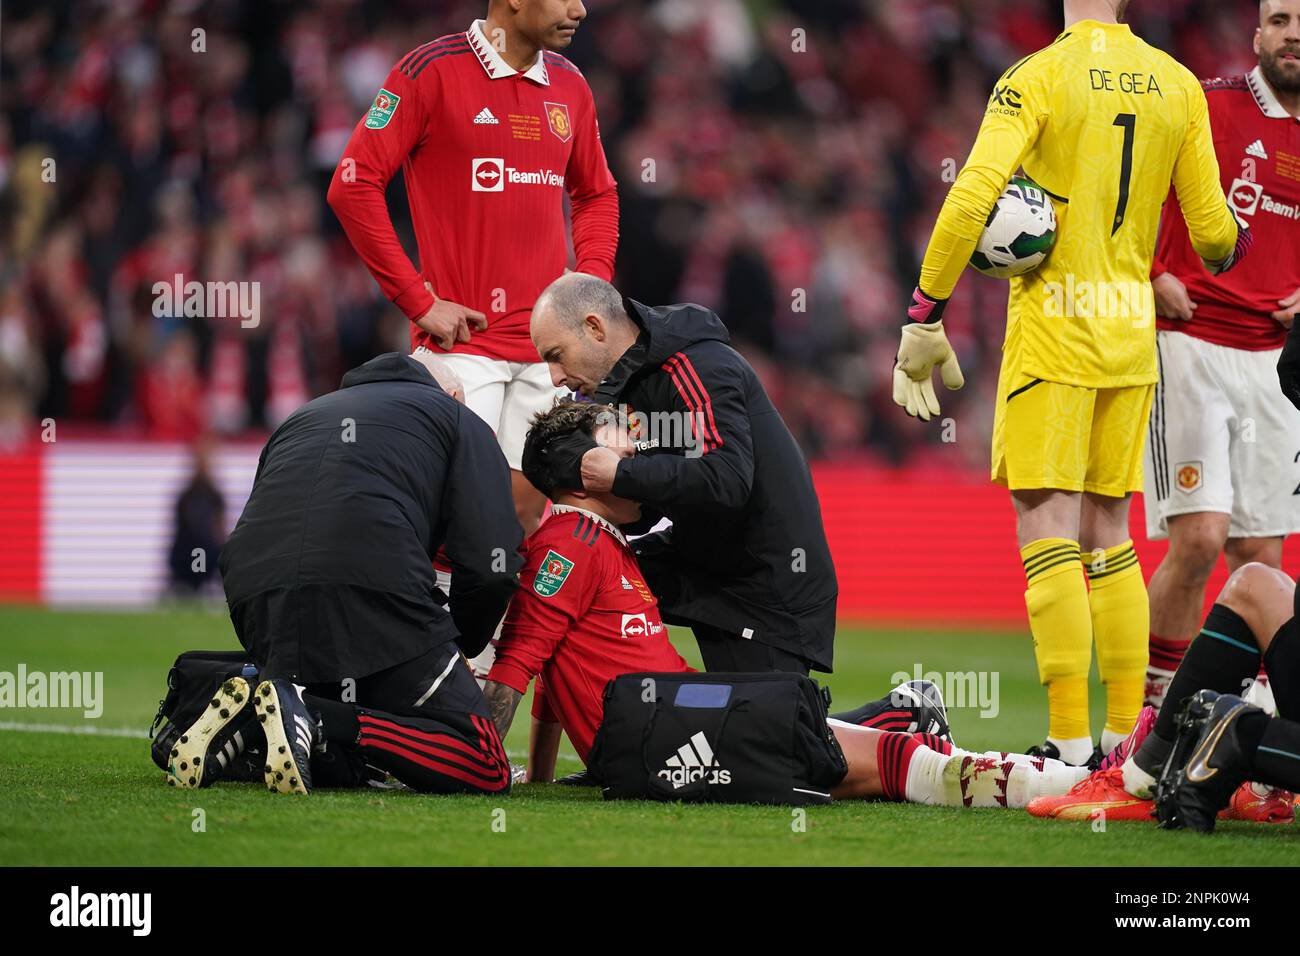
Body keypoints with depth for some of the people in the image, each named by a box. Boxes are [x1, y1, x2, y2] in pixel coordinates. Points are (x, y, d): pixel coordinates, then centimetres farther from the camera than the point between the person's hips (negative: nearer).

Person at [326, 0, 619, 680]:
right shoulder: (432, 70, -7)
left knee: (527, 510, 3)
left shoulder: (568, 87, 12)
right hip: (462, 340, -6)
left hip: (547, 342, 6)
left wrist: (591, 282, 8)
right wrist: (421, 300, -10)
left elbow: (596, 195, 27)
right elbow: (353, 186, -8)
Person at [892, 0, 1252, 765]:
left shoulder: (1038, 78, -9)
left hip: (1053, 328, -5)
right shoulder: (1178, 86, 5)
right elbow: (1212, 233, 8)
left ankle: (1071, 741, -12)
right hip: (1132, 335, 5)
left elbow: (973, 197, -19)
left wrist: (924, 316, -12)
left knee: (1047, 525, -5)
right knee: (1109, 533, 14)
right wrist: (1232, 247, 33)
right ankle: (1127, 733, 13)